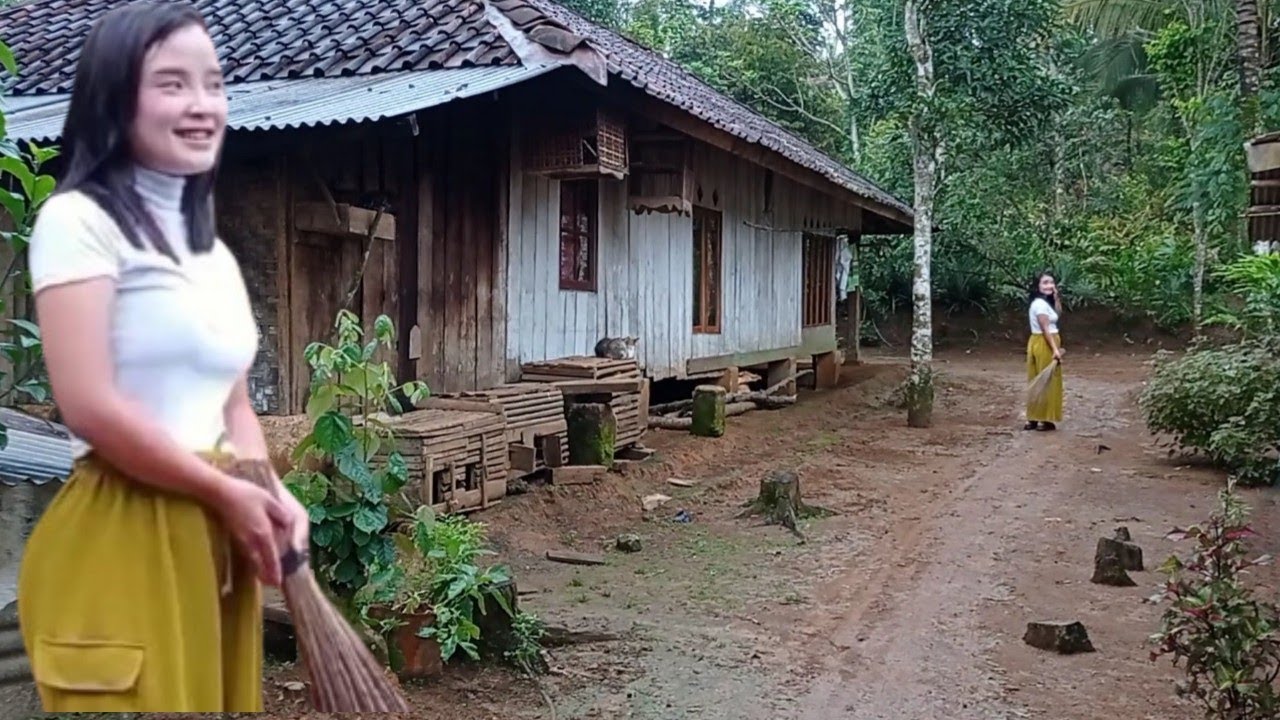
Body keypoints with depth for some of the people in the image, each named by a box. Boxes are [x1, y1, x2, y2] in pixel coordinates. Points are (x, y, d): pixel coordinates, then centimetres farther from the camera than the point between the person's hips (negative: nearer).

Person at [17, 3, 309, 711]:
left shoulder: (215, 251, 16)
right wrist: (227, 492, -10)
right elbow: (89, 407, -17)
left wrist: (272, 497, -3)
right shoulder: (79, 220, -9)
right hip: (120, 544, -7)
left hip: (216, 543, 7)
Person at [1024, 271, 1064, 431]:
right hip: (1044, 345, -10)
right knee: (1047, 382, -3)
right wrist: (1055, 349, -24)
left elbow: (1058, 315, 21)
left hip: (1039, 344, 10)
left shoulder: (1044, 302, 12)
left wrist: (1056, 297, 8)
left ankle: (1033, 418, 16)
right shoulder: (1041, 304, -17)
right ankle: (1044, 420, 2)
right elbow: (1046, 329, -21)